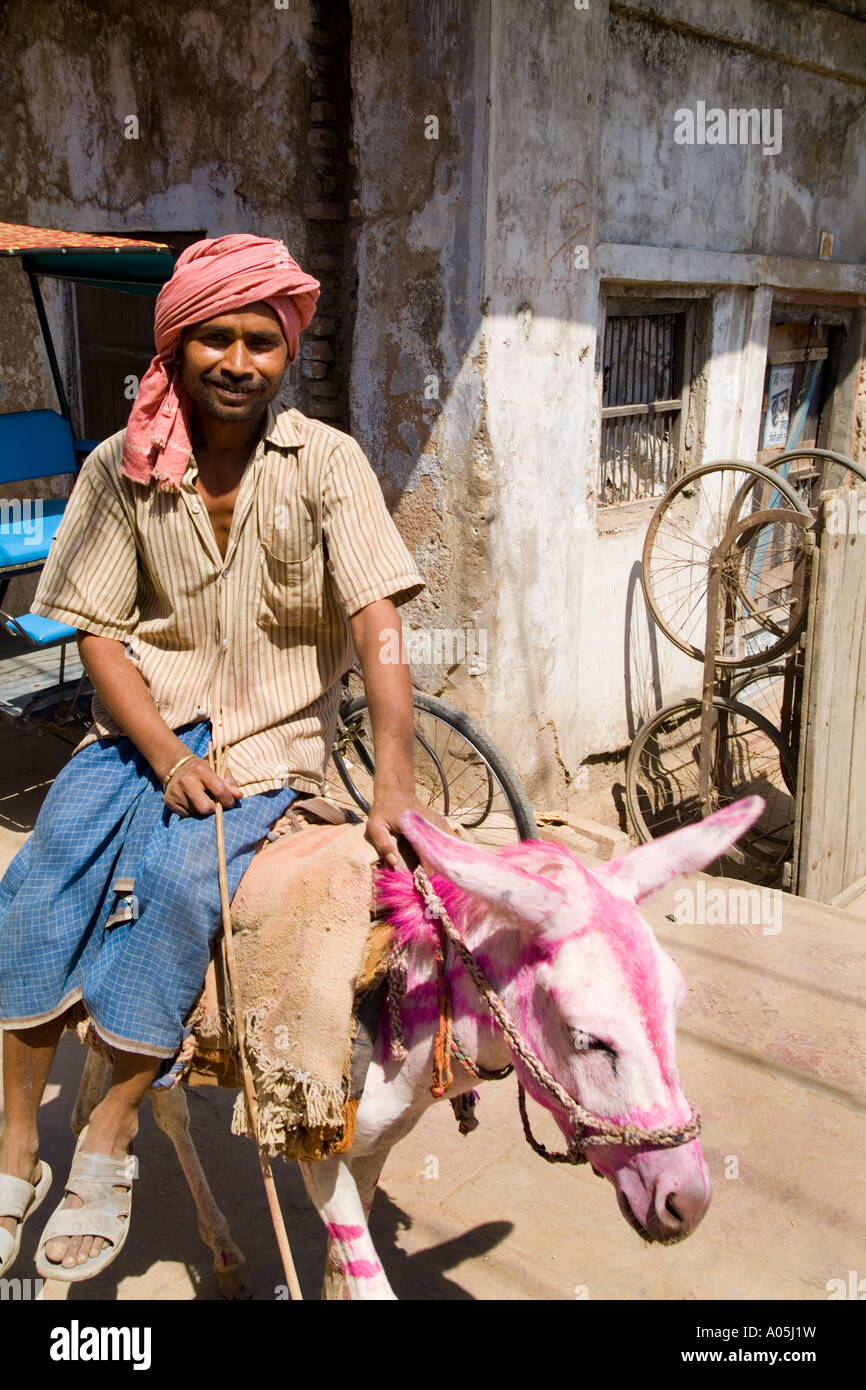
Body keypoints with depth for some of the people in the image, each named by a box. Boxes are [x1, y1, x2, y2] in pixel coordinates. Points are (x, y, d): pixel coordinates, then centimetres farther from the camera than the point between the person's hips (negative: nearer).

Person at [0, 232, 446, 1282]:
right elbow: (97, 631, -1)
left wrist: (394, 785, -25)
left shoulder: (326, 464, -6)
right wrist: (167, 759, -15)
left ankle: (110, 1141, -8)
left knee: (176, 881, -27)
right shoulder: (122, 469, 0)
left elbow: (377, 624, -14)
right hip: (143, 730, 3)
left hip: (270, 741, -2)